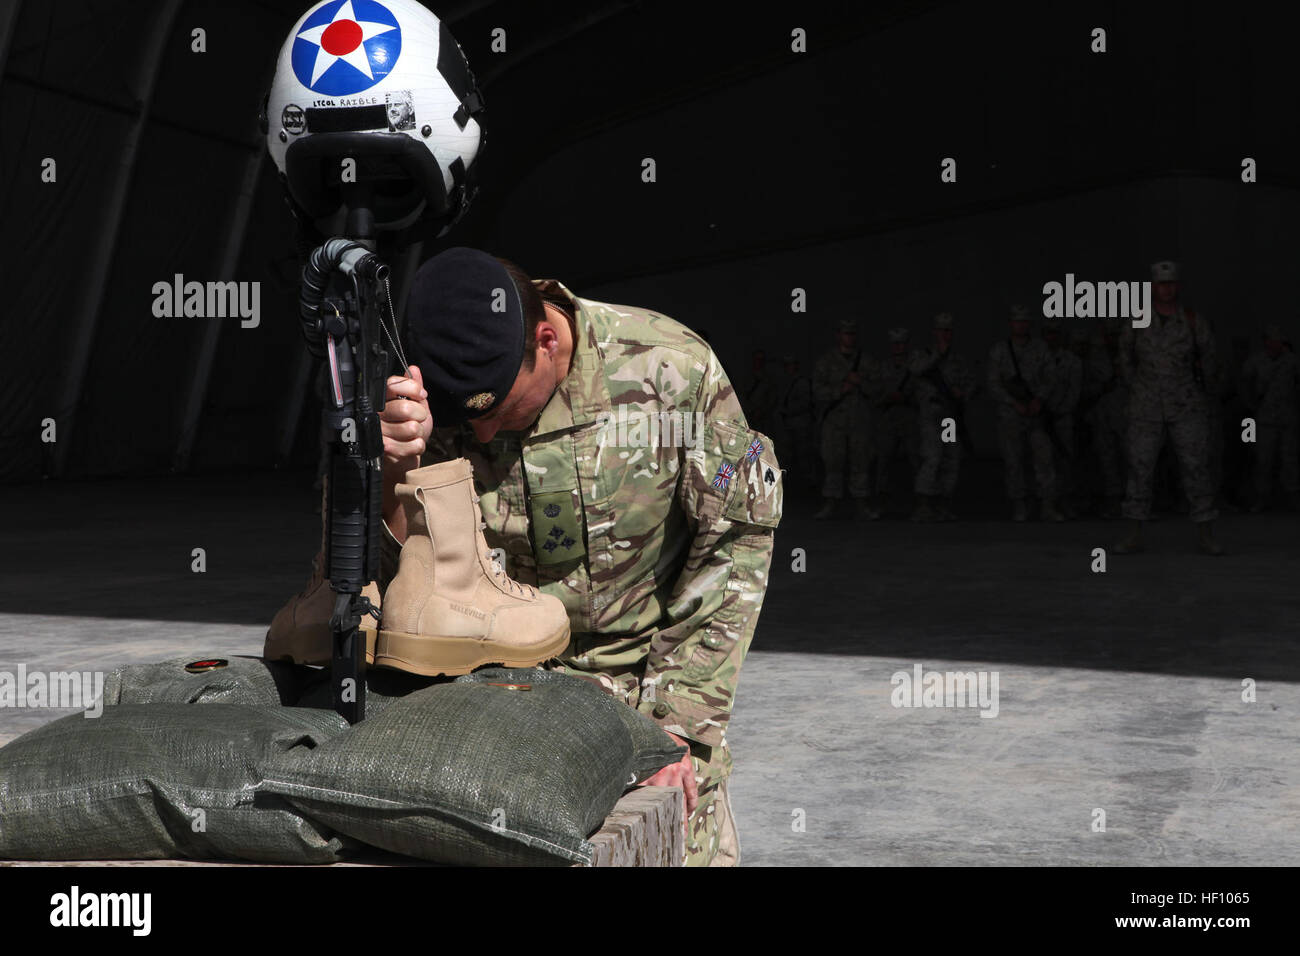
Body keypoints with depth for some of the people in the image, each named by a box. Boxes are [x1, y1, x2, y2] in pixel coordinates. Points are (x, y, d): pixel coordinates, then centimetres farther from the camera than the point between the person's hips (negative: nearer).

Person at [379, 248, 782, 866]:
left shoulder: (673, 369, -17)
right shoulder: (432, 407, -14)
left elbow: (734, 541, -8)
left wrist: (680, 721, -9)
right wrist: (398, 463, -34)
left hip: (650, 674, 0)